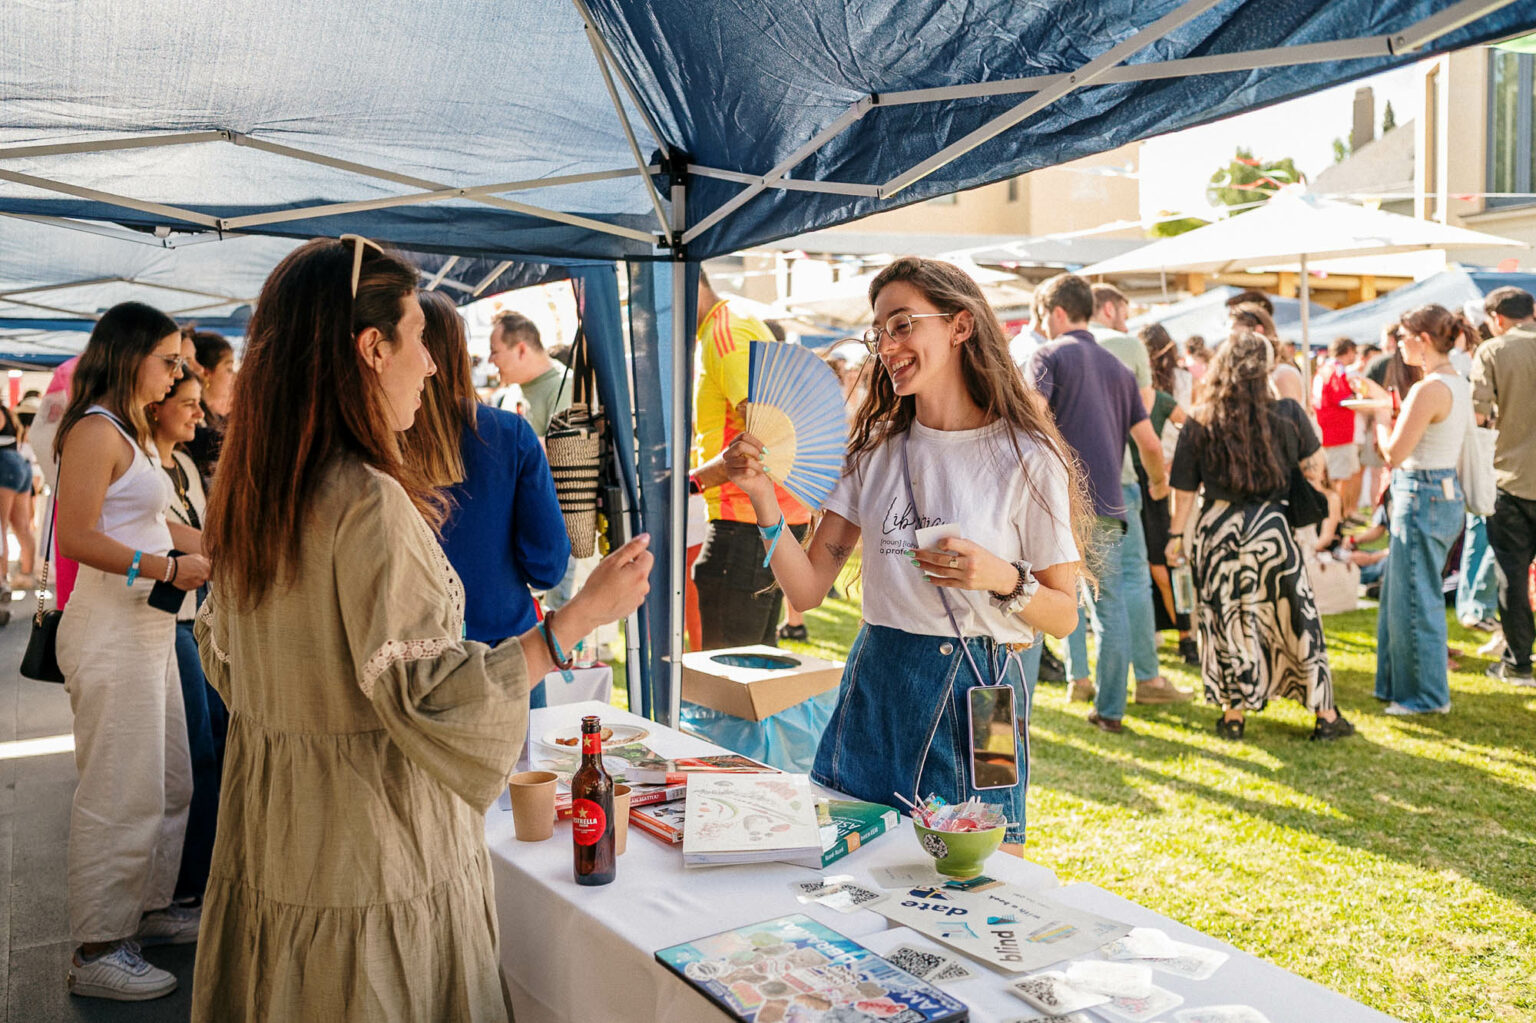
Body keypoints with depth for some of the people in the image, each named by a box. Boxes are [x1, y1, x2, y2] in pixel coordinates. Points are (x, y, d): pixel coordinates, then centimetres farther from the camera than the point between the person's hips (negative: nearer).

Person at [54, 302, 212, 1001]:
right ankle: (97, 953, 8)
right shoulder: (95, 431, -14)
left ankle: (150, 909, 32)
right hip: (110, 631, -10)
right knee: (119, 796, -4)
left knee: (169, 783, 17)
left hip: (148, 627, 10)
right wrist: (169, 568, -24)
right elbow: (77, 537, -22)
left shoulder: (128, 431, 18)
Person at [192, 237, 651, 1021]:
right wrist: (581, 616, -25)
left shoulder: (248, 494, 4)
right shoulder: (367, 501, -23)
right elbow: (418, 692, -25)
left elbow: (220, 652, 15)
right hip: (370, 841, -8)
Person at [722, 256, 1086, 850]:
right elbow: (807, 590, 0)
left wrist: (1004, 579, -21)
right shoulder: (876, 451, 6)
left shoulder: (1026, 457, -6)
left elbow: (1064, 616, -2)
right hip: (874, 690, 4)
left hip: (975, 695, -3)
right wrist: (764, 499, -12)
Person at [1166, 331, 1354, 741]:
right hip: (1271, 528, 0)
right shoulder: (1287, 414, -7)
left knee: (1226, 620, 10)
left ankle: (1233, 715, 19)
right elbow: (1315, 461, 8)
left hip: (1217, 530, 1)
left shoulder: (1198, 424, -5)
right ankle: (1325, 714, 20)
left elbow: (1184, 490, -1)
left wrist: (1177, 536, 10)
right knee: (1294, 618, 10)